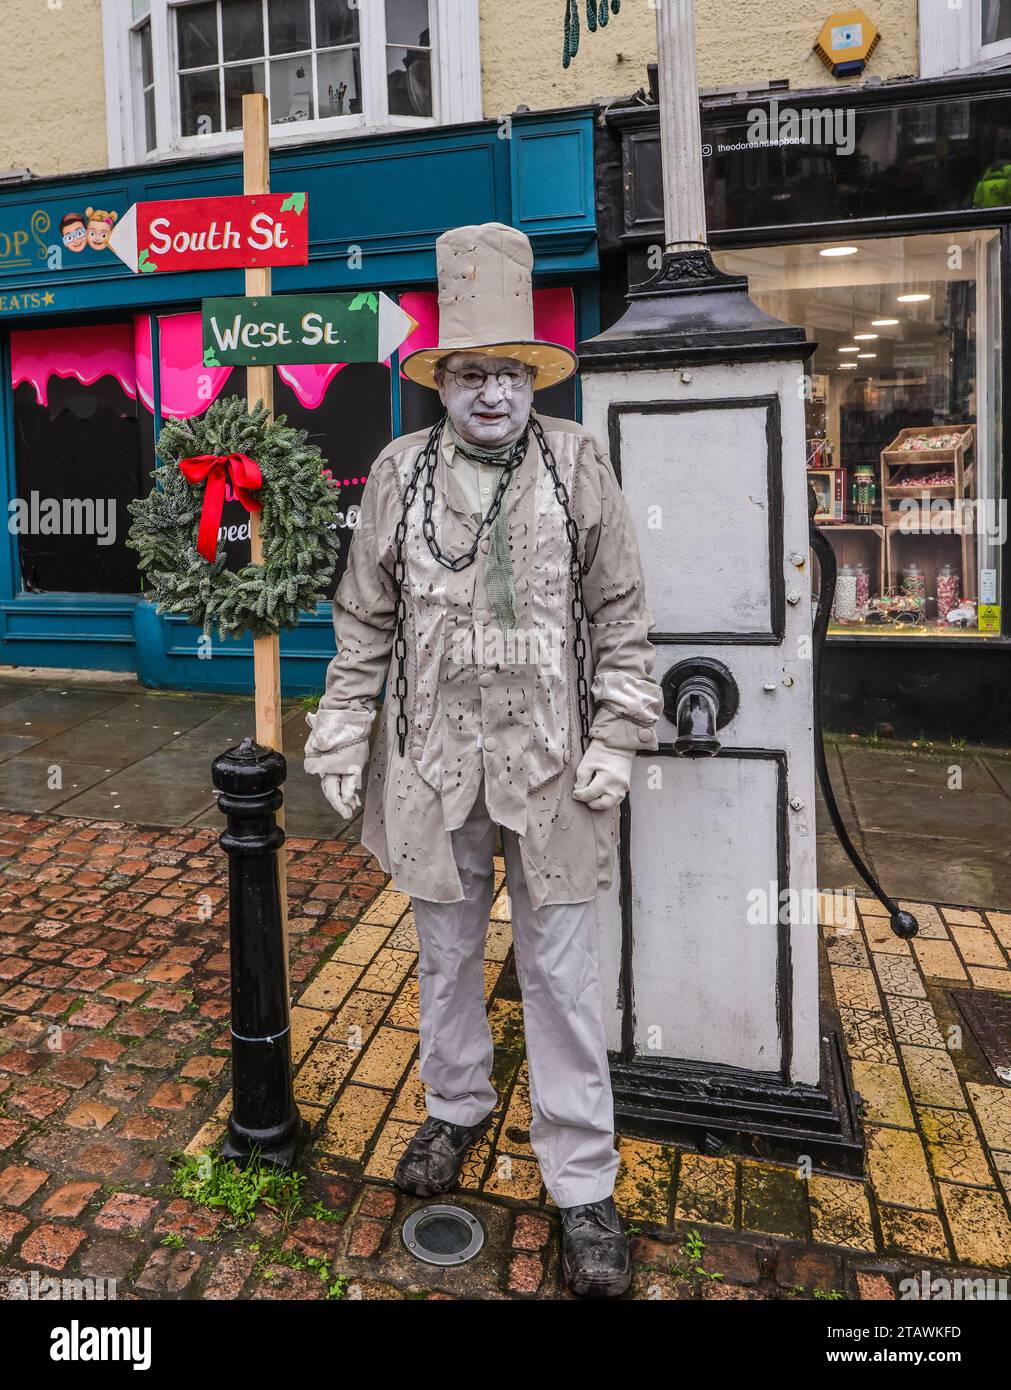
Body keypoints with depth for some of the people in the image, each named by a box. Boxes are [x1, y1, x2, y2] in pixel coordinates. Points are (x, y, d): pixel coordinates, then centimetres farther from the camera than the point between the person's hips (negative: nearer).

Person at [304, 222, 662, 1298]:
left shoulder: (577, 463, 0)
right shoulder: (401, 471, 3)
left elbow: (620, 615, 1)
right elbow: (364, 621, 7)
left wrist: (617, 736, -5)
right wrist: (341, 736, 3)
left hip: (552, 764, -1)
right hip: (433, 762, 2)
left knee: (561, 972, 6)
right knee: (446, 950, 18)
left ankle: (581, 1185, 22)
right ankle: (455, 1108, 43)